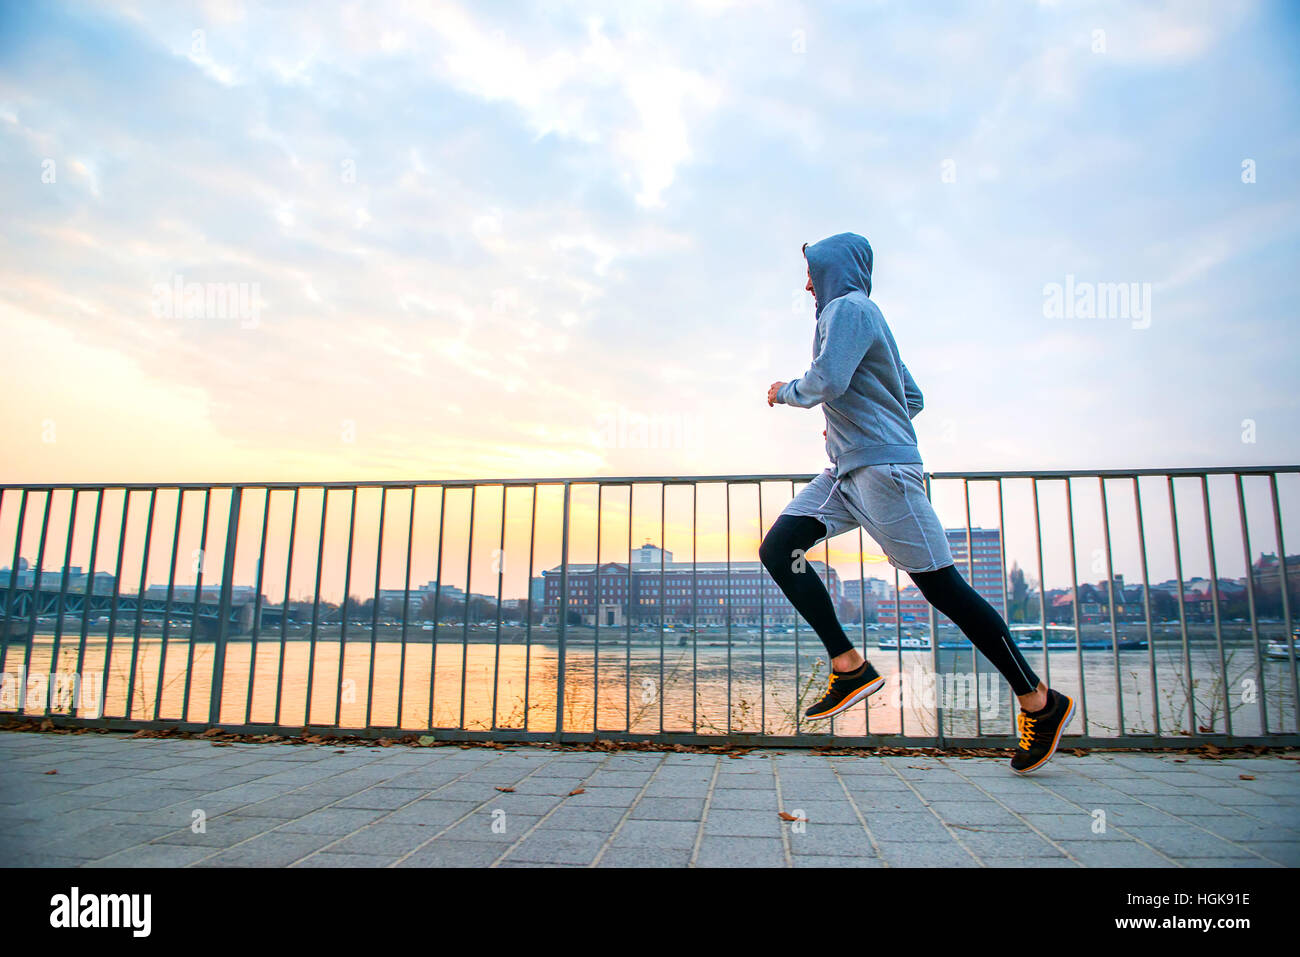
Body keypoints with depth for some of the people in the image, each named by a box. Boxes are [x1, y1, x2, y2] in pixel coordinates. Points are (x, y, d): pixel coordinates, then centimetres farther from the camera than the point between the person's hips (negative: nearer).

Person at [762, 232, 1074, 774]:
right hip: (845, 473, 10)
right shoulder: (855, 315, 24)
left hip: (882, 467, -10)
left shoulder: (849, 307, -5)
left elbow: (827, 383, -21)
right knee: (777, 548, -3)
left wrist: (785, 392, -2)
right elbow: (913, 399, 27)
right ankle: (849, 666, -4)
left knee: (942, 587, -8)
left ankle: (1041, 703, 5)